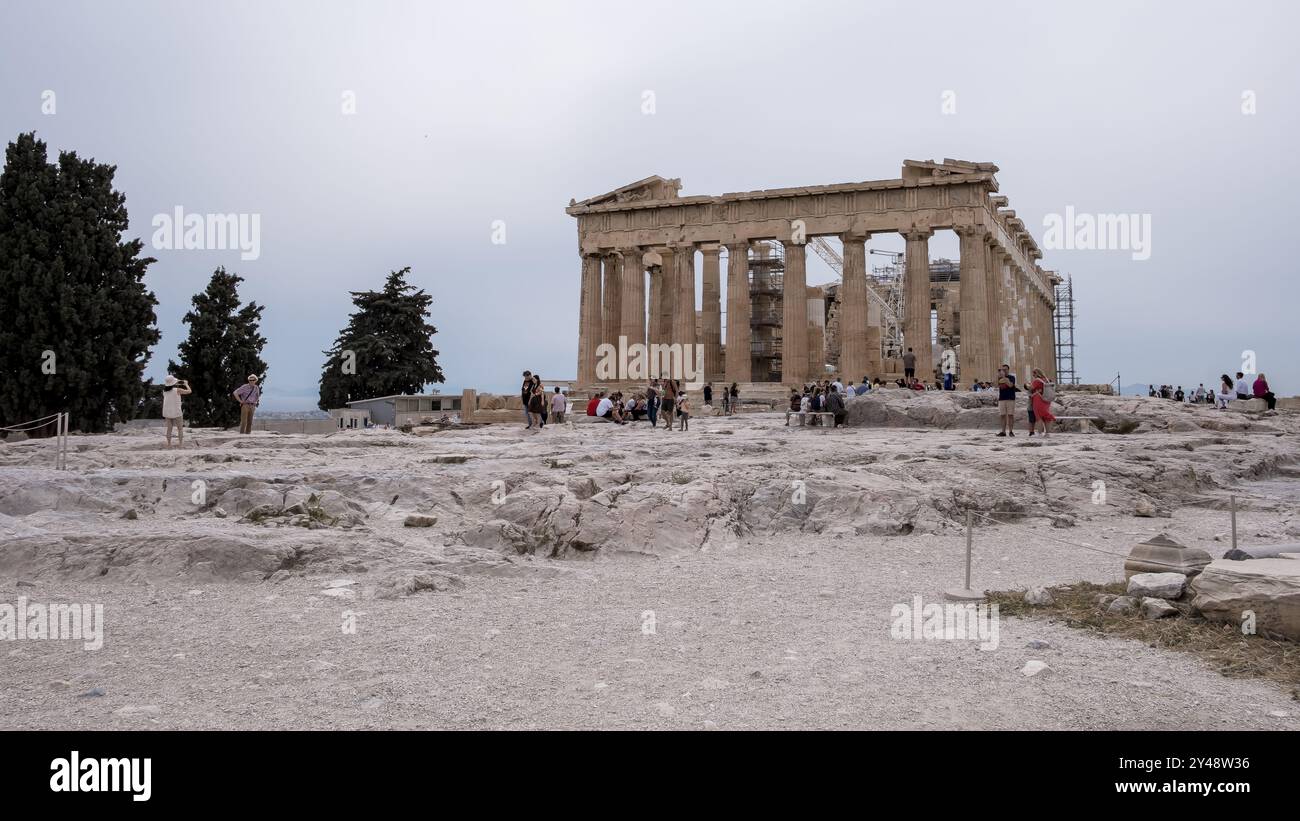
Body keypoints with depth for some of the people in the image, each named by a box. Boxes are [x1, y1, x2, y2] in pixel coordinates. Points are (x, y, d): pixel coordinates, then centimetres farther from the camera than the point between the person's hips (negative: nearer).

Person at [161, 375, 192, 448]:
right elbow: (189, 391, -4)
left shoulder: (164, 391, 0)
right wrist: (186, 384, 15)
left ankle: (169, 445, 13)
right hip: (176, 413, -4)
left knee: (169, 429, 13)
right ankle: (181, 444, 9)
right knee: (180, 428, 10)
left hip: (167, 412, 4)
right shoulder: (177, 390, -15)